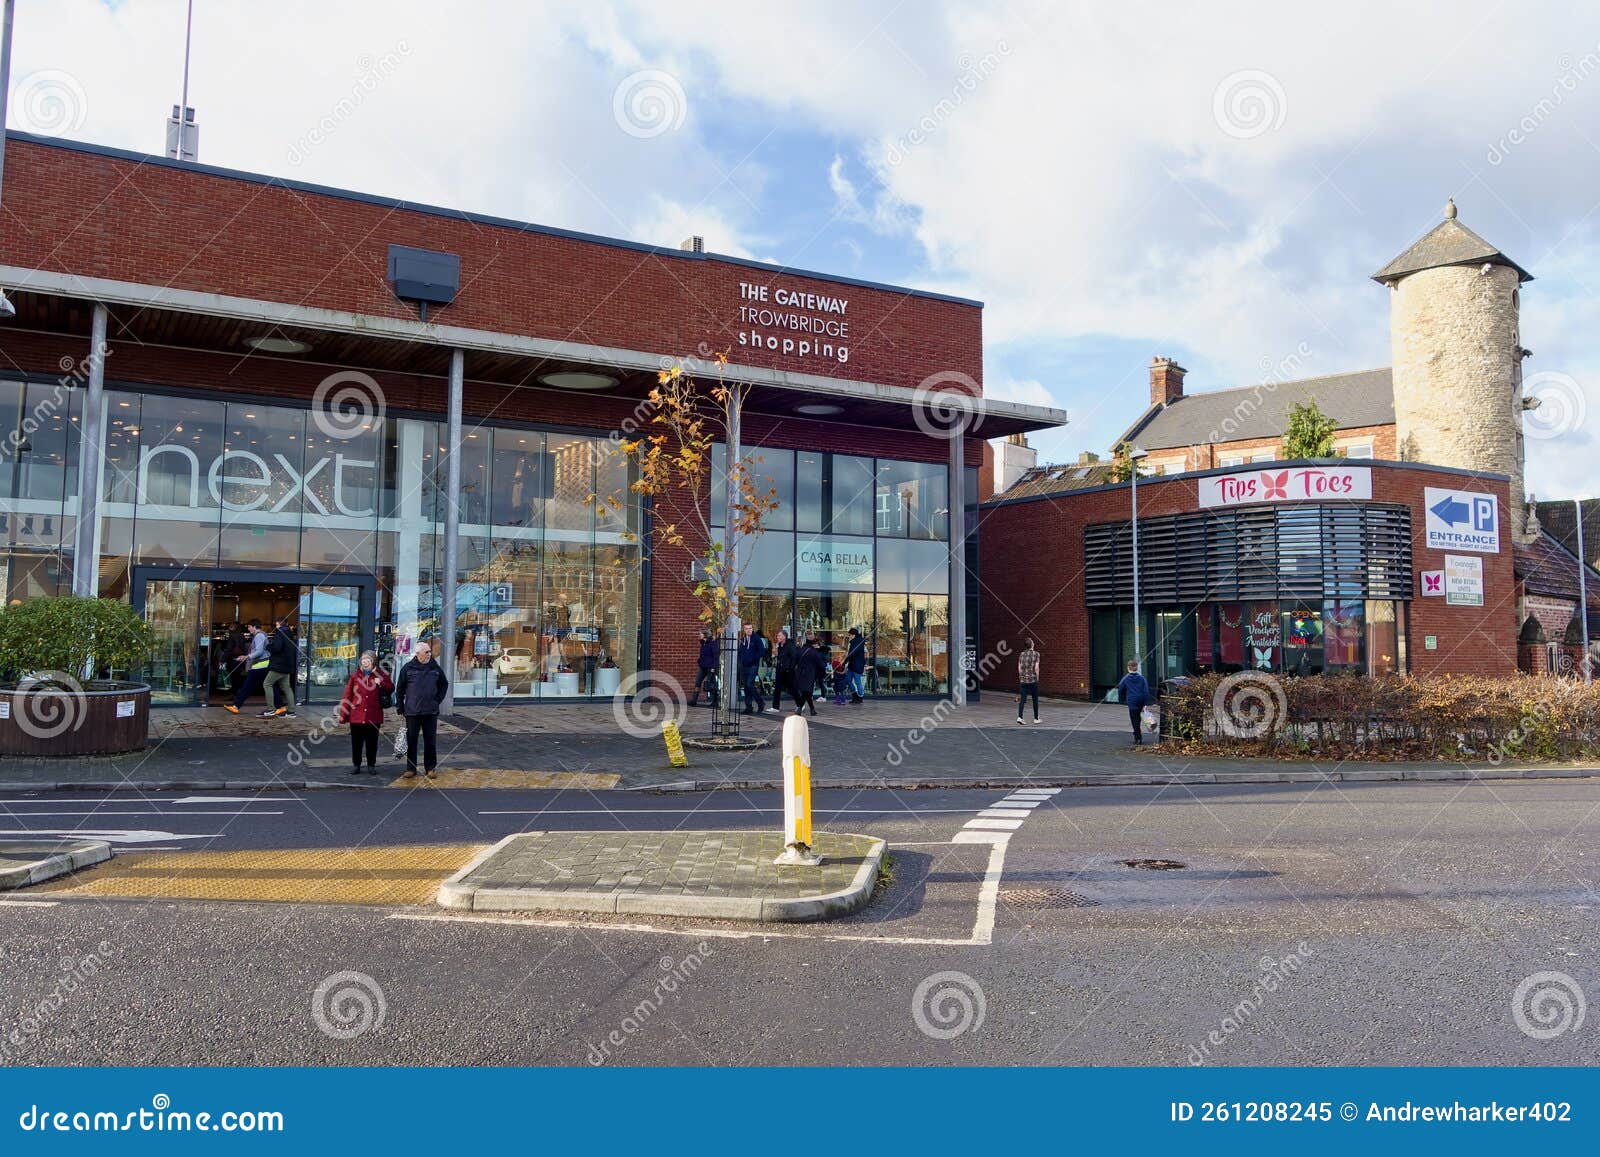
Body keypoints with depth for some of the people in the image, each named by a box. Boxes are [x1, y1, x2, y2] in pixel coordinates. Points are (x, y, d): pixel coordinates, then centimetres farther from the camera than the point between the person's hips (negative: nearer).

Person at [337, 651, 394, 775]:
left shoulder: (380, 674, 5)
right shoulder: (355, 675, 5)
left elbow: (391, 689, 5)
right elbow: (347, 695, 2)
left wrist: (381, 683, -15)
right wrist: (343, 714, -2)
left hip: (373, 716, 0)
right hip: (356, 715, 0)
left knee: (372, 742, 7)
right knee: (356, 742, 7)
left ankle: (371, 765, 18)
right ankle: (356, 765, 18)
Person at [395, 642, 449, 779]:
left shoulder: (435, 668, 5)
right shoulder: (408, 668, -1)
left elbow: (444, 684, 18)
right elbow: (399, 689, 5)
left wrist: (438, 699, 7)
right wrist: (401, 707, 2)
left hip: (431, 712, 2)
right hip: (412, 712, -2)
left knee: (431, 741, 4)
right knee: (411, 741, 4)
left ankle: (430, 768, 13)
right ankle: (411, 769, 12)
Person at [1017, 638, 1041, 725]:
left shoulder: (1021, 654, 6)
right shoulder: (1036, 654, -5)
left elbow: (1019, 668, 6)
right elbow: (1036, 668, -10)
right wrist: (1037, 678, 0)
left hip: (1023, 680, 3)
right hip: (1033, 680, -3)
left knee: (1022, 699, 0)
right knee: (1035, 699, 11)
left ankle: (1019, 717, -14)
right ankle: (1036, 718, 18)